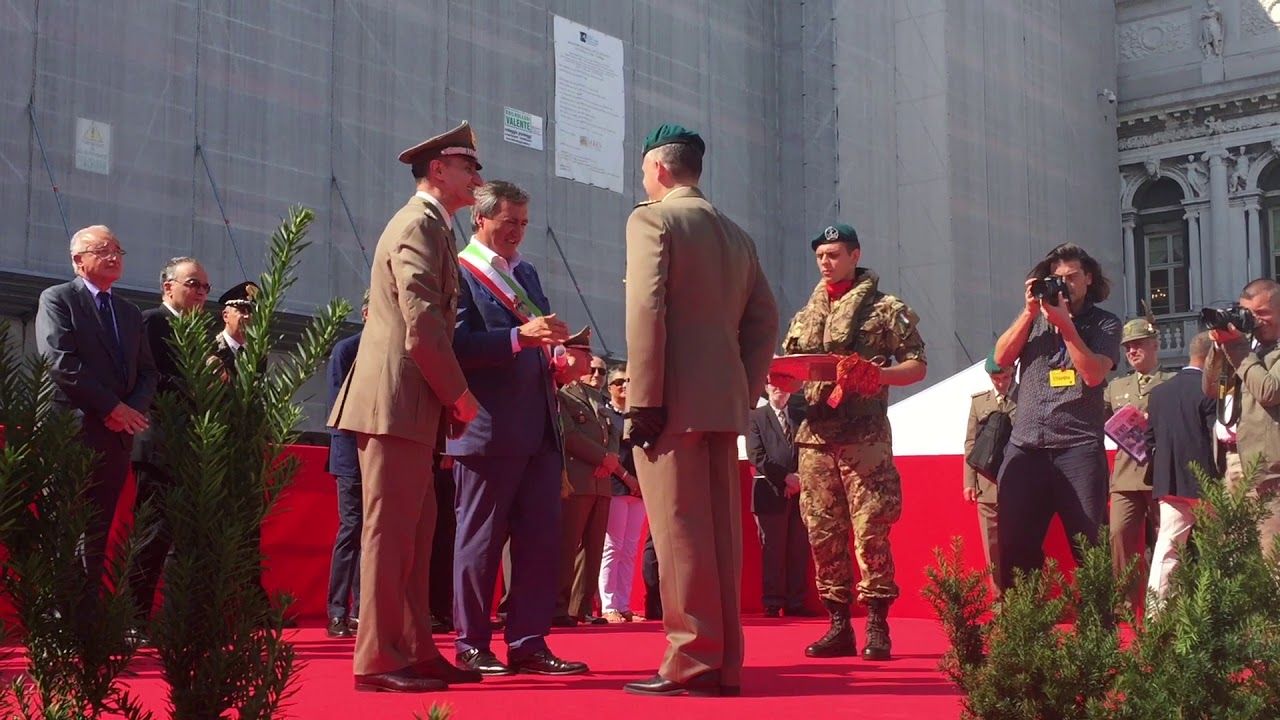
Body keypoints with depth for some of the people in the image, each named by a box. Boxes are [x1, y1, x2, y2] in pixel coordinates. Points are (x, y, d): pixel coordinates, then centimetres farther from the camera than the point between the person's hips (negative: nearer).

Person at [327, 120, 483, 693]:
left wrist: (450, 398, 13)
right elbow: (422, 329, -19)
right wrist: (460, 395, -11)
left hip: (408, 406, 10)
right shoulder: (419, 225, -10)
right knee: (389, 531, -7)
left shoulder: (429, 226, 22)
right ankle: (379, 661, -3)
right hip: (396, 402, -10)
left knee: (415, 532, 12)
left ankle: (415, 651, 18)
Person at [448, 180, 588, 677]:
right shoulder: (459, 273, -4)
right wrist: (519, 337, -26)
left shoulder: (526, 273, 20)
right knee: (480, 538, 1)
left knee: (542, 538, 6)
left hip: (539, 429, 7)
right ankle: (471, 645, 10)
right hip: (488, 430, -7)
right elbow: (457, 344, -17)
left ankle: (528, 643, 12)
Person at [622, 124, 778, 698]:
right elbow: (763, 320, 16)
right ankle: (725, 664, 11)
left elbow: (646, 310, -13)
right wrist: (744, 393, 15)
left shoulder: (652, 219, -2)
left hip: (674, 403, -7)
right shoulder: (737, 235, 19)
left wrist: (643, 401, -14)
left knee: (680, 533, -5)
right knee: (721, 533, 8)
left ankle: (692, 662, -5)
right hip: (724, 403, 7)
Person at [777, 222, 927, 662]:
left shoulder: (886, 309, 5)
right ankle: (838, 625, 11)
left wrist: (881, 374, -17)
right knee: (822, 532, 4)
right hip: (815, 435, 5)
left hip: (864, 435, -5)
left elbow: (918, 365, 2)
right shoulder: (805, 316, 19)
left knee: (871, 530, -8)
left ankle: (877, 626, -1)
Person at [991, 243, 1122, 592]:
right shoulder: (1034, 318, 14)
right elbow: (1001, 358, 1)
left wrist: (1065, 323, -11)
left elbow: (1093, 374, -10)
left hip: (1079, 448, -3)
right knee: (1015, 547, 3)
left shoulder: (1105, 324, 5)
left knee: (1090, 548, -2)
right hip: (1025, 447, 3)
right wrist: (1029, 311, -5)